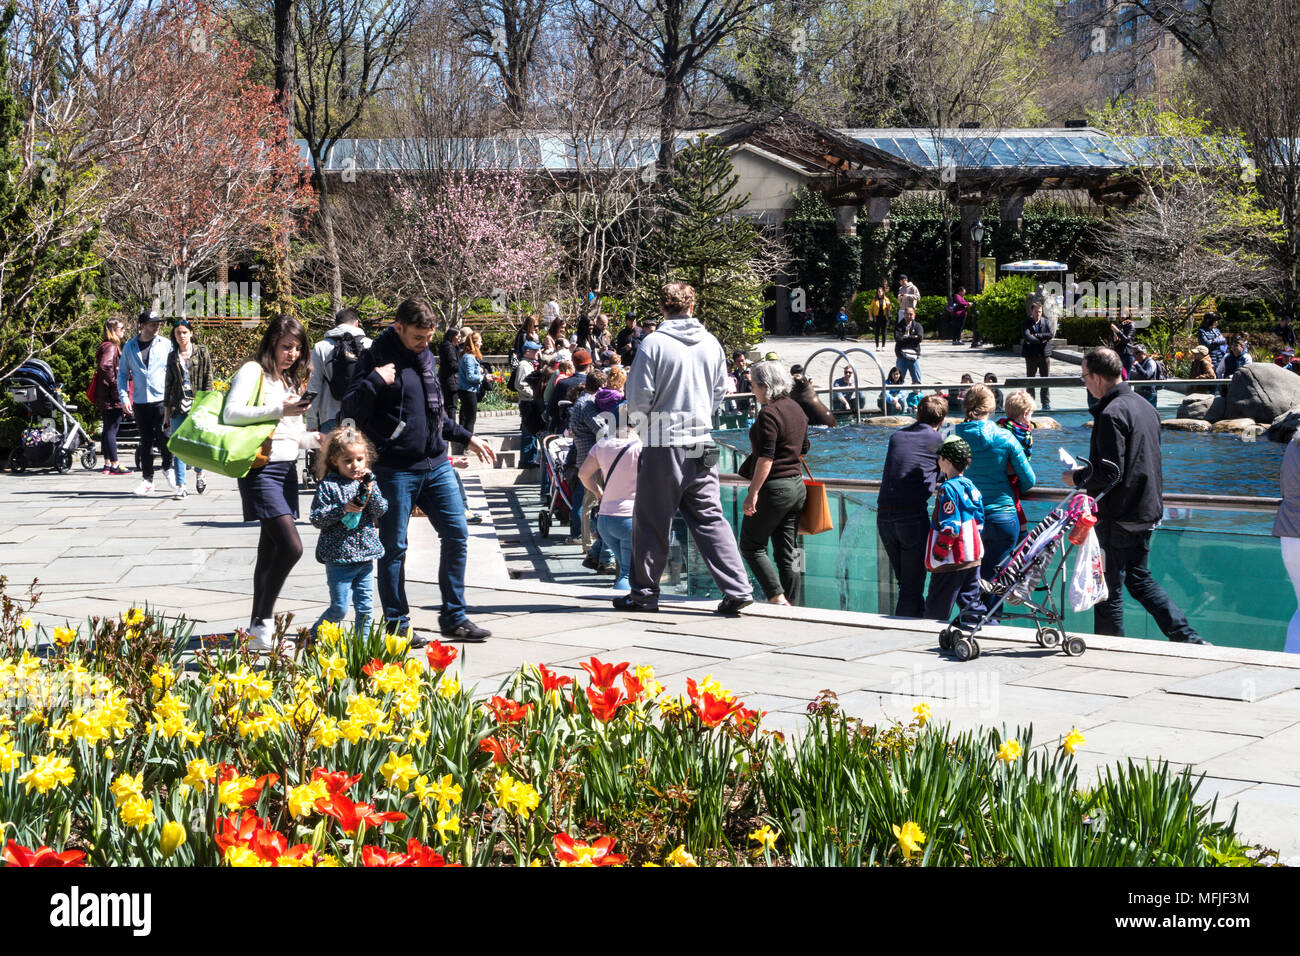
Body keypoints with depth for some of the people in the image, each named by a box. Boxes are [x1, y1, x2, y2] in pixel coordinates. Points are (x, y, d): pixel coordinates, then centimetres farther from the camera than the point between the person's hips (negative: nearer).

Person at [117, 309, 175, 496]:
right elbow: (122, 374, 14)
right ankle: (147, 480, 13)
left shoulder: (166, 345, 4)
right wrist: (124, 397, 2)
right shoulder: (130, 347, 9)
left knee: (164, 437, -10)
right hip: (140, 402, 2)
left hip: (161, 400, -2)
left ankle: (167, 468, 16)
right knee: (146, 441, 7)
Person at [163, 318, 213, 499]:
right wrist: (166, 410, 13)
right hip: (178, 405, 2)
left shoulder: (202, 353, 4)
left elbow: (208, 380, 1)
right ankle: (181, 486, -4)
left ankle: (199, 473, 30)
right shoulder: (172, 357, 13)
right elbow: (169, 383, 16)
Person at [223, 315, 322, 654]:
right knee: (291, 546, -18)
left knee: (271, 550, 11)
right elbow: (231, 413, -18)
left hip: (287, 470, 9)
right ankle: (261, 627, -10)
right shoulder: (253, 372, -5)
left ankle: (258, 630, 17)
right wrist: (278, 410, -22)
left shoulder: (290, 380, 21)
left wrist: (314, 439, 4)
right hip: (261, 469, -9)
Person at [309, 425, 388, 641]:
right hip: (339, 558, -4)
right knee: (340, 608, -1)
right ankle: (314, 636, 19)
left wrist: (370, 491, -13)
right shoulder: (328, 486, -6)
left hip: (365, 556, 4)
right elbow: (316, 518, -9)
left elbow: (381, 511, 1)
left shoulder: (368, 482, 8)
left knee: (365, 606, 8)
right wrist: (343, 509, -19)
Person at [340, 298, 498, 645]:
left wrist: (467, 438, 24)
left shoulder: (425, 356, 13)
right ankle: (396, 624, 12)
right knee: (394, 548, 1)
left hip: (436, 466, 7)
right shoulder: (378, 357, -8)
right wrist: (375, 380, -27)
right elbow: (351, 411, -15)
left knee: (457, 534, 4)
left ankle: (454, 617, 15)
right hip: (395, 469, -6)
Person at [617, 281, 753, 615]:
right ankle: (737, 589, 1)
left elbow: (639, 397, -9)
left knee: (651, 523, 6)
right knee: (709, 519, 8)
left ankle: (644, 593, 15)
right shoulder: (711, 343, 4)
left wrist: (643, 423, 11)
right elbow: (720, 392, 12)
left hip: (663, 445, -4)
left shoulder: (654, 343, -10)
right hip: (701, 445, 4)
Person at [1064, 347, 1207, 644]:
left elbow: (1109, 473, -23)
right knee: (1140, 578, 20)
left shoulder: (1111, 413, -19)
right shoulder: (1145, 407, 10)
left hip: (1117, 517, -9)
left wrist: (1077, 478, -6)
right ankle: (1188, 639, 14)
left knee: (1108, 591, 1)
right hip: (1147, 510, 9)